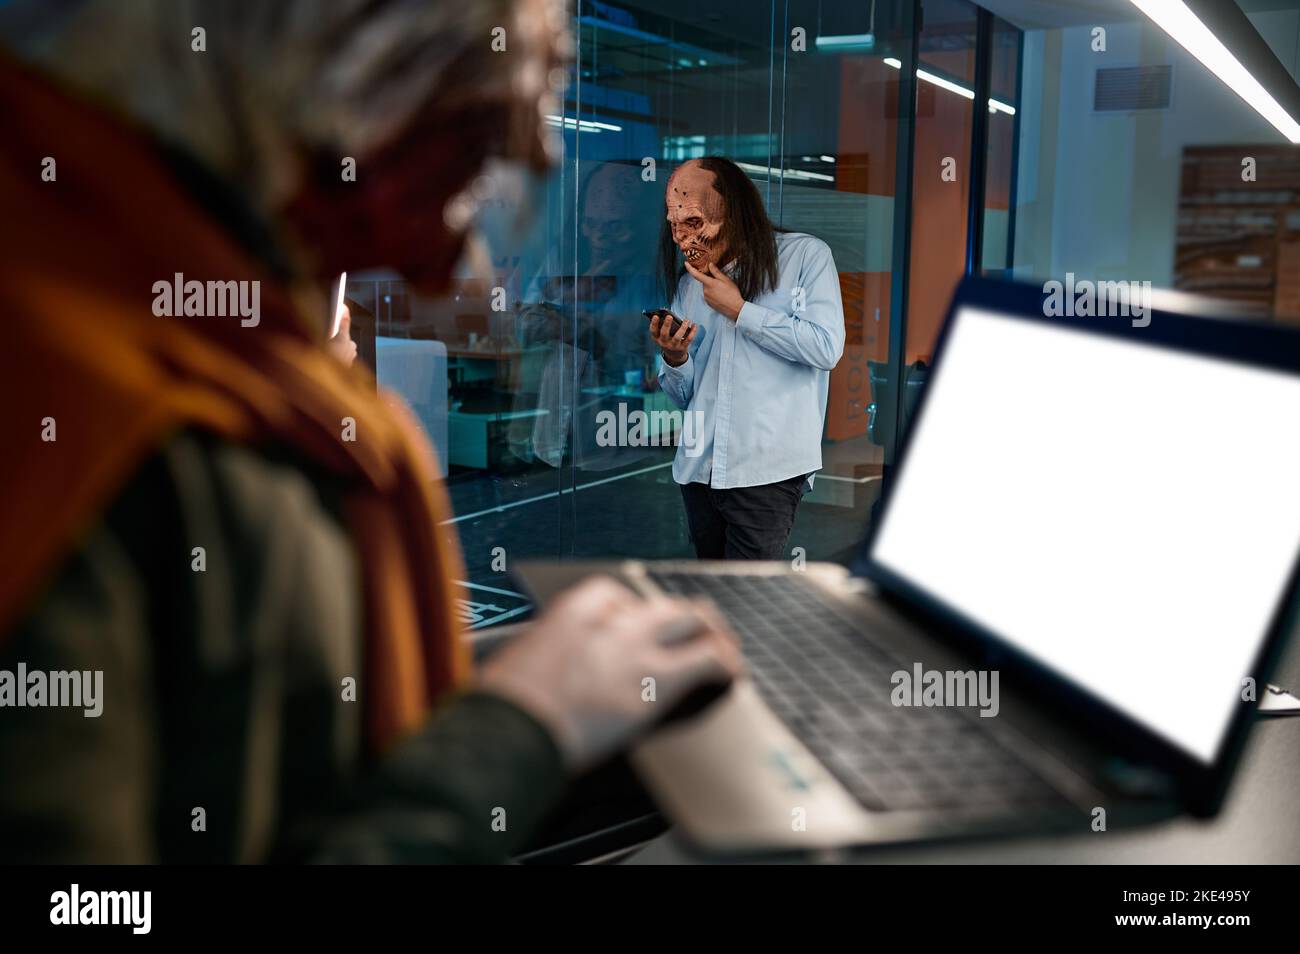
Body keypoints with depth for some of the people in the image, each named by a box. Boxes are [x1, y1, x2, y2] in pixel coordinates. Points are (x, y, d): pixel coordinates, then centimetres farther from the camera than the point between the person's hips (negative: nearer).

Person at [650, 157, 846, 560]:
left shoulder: (806, 255, -1)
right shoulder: (688, 286, 13)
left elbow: (826, 348, -13)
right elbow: (685, 396, 15)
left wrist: (739, 310, -9)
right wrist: (674, 357, -8)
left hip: (767, 468, -6)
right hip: (699, 468, 6)